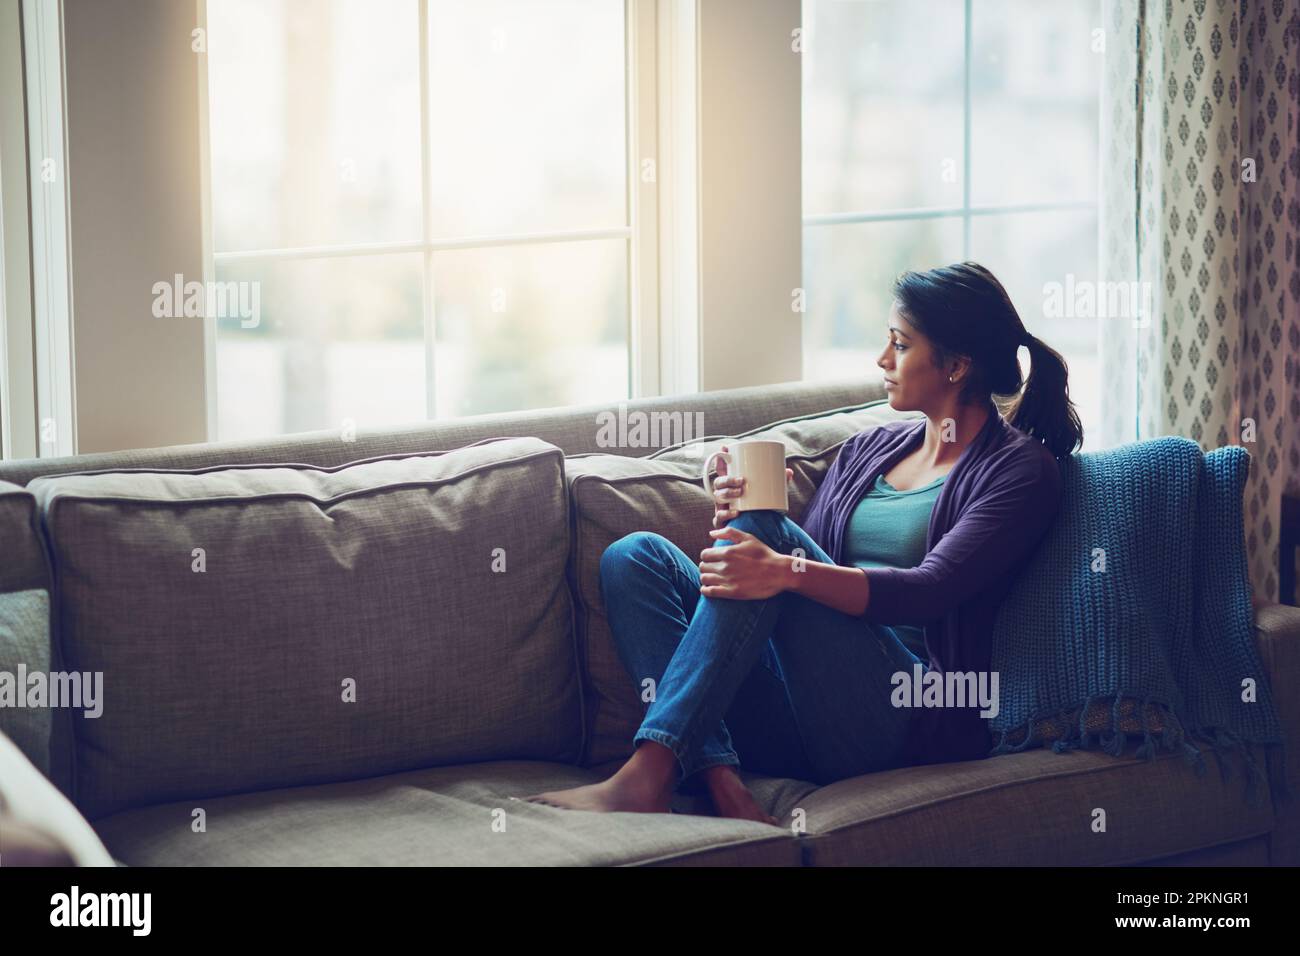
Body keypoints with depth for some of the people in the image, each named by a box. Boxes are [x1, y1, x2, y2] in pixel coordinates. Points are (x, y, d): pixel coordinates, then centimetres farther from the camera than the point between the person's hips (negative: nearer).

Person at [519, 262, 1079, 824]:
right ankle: (720, 783, -29)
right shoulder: (867, 449, 23)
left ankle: (646, 776, -33)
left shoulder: (1019, 470, 1)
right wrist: (740, 517, -5)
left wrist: (786, 571, -31)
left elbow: (929, 592, -15)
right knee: (635, 556, -8)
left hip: (913, 719, -7)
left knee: (768, 530, -25)